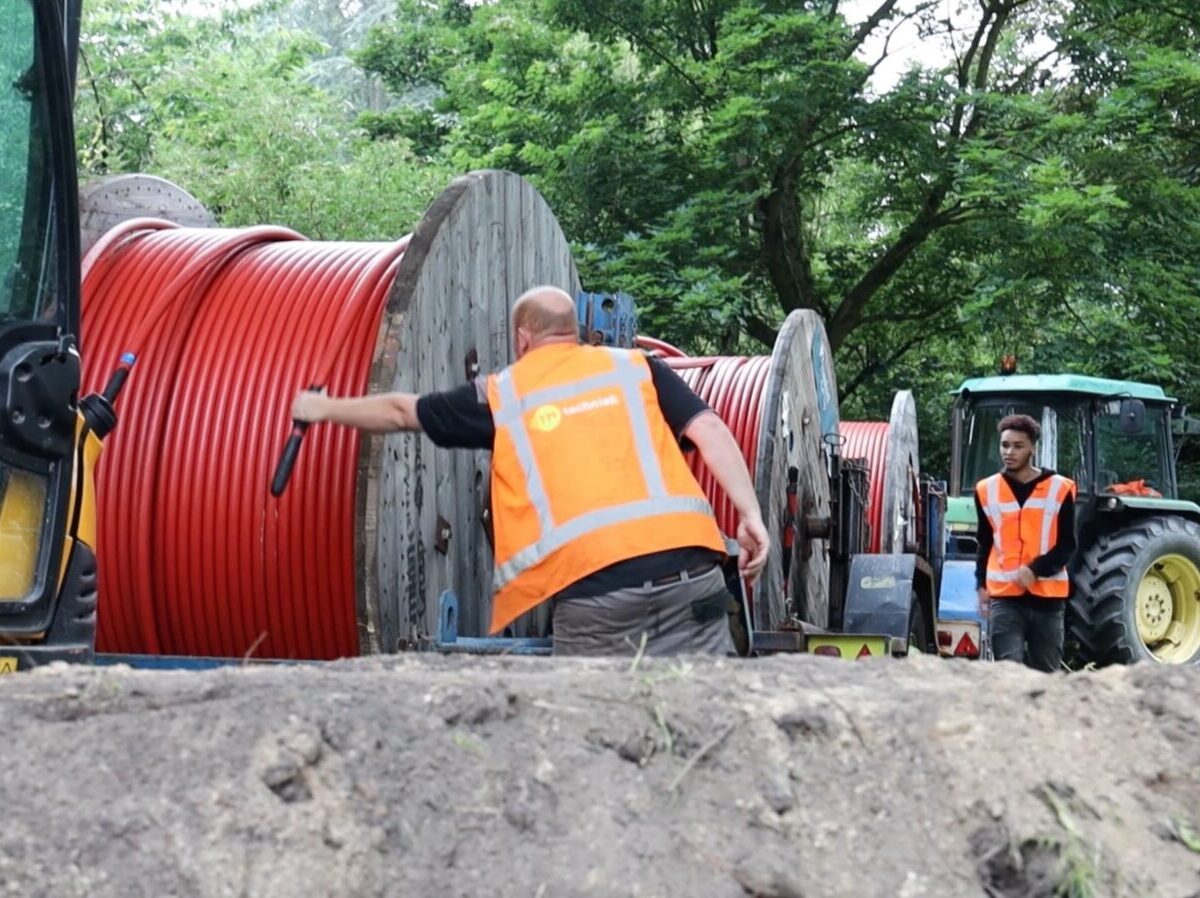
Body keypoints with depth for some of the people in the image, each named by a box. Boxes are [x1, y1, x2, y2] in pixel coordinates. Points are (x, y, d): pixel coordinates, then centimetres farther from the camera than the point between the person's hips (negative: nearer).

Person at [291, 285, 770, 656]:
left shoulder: (500, 395, 18)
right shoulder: (637, 367, 19)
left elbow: (401, 412, 30)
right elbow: (709, 429, 6)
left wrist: (324, 409, 46)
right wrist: (750, 514, 3)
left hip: (590, 581, -1)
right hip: (687, 562, 2)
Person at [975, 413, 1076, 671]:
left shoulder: (1060, 488, 0)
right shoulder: (987, 490, 6)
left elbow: (1067, 545, 0)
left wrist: (1036, 569, -14)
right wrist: (982, 584, 9)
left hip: (1048, 596, 0)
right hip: (1004, 596, 0)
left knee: (1044, 672, 8)